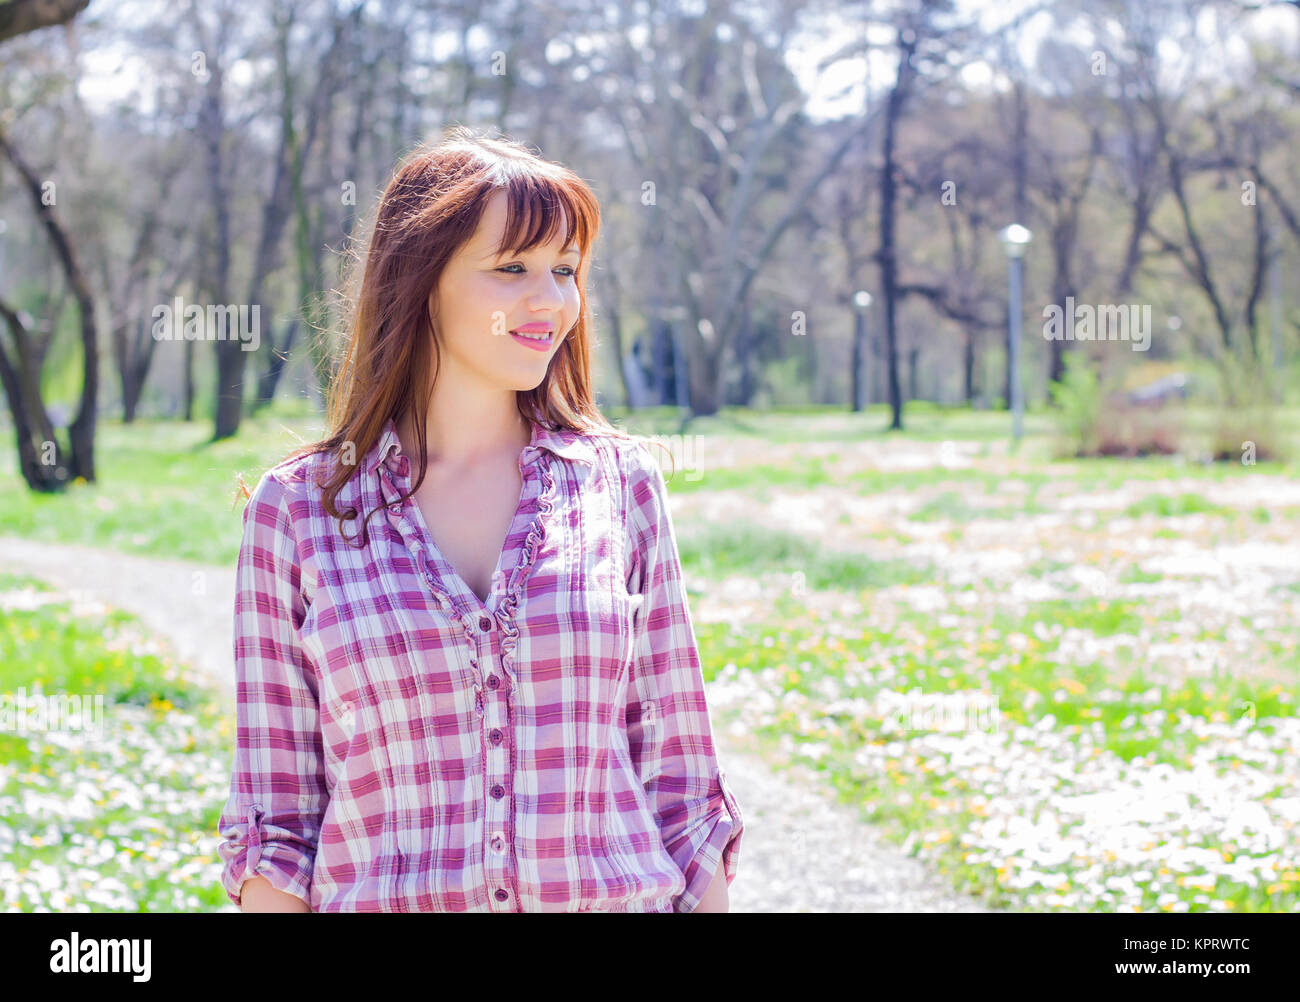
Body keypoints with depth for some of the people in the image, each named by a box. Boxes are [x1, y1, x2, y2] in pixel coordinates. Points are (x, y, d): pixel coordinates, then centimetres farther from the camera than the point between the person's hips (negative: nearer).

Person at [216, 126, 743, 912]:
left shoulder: (621, 483, 2)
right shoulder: (297, 509, -2)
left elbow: (680, 772, 4)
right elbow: (274, 815, 0)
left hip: (615, 892, 1)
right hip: (385, 895, -1)